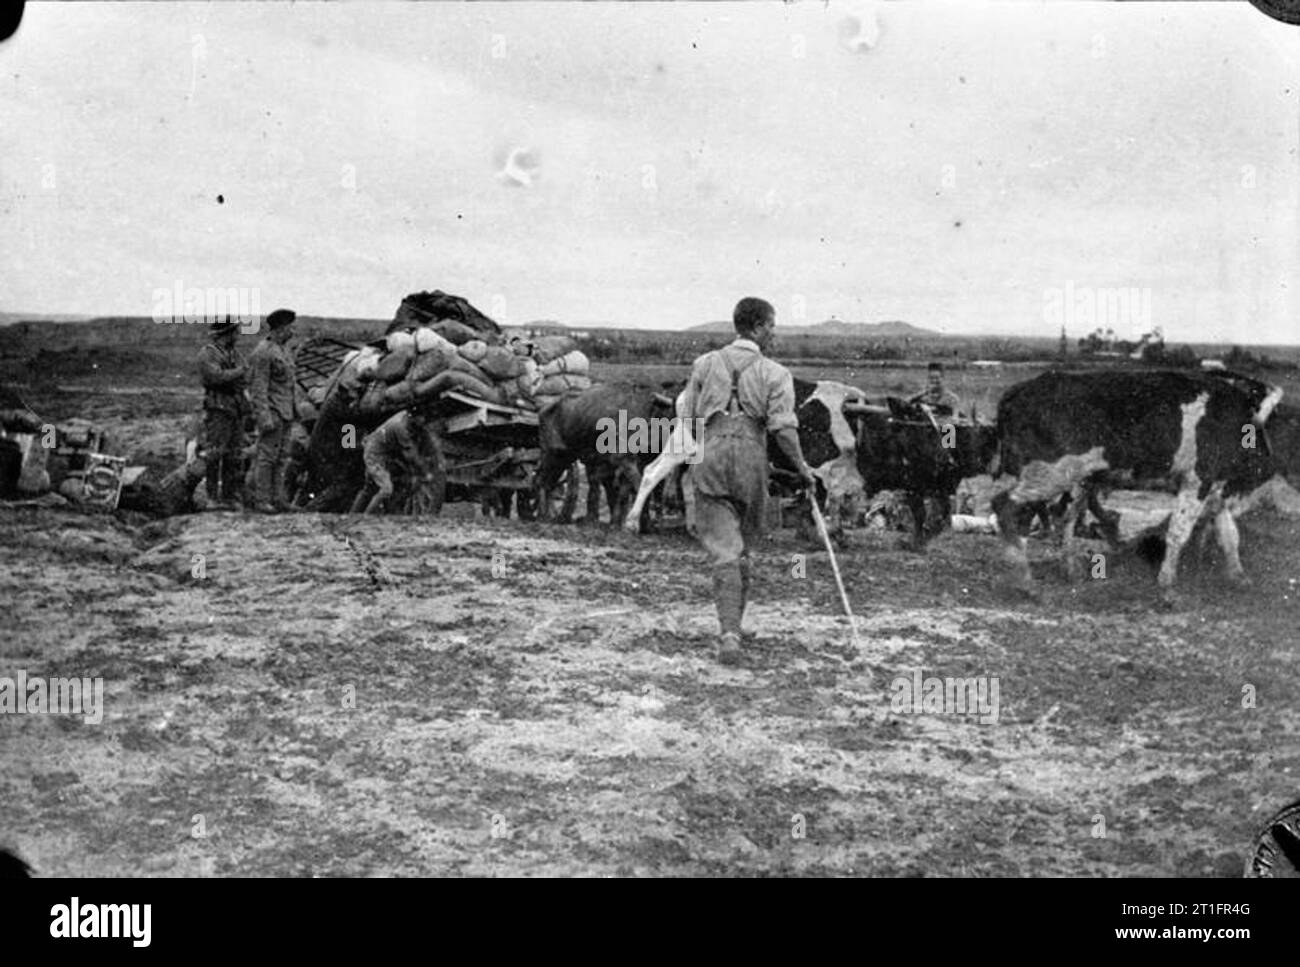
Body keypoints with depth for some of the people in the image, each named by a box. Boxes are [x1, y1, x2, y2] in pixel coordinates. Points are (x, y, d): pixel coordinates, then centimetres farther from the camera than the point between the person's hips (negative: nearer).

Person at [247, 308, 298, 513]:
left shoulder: (282, 350, 16)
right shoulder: (262, 353, -13)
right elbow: (258, 387, -17)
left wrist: (291, 413, 20)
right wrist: (265, 417, -22)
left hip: (285, 411, 9)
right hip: (271, 411, -9)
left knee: (281, 457, 9)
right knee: (266, 457, -6)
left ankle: (278, 498, 13)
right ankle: (261, 501, -3)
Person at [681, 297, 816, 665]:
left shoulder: (705, 364, 8)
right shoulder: (774, 373, -1)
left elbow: (687, 418, 8)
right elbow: (783, 428, -9)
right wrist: (801, 466, 3)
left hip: (709, 462, 1)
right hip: (751, 464, -1)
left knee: (723, 552, -2)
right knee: (743, 548, 16)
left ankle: (729, 633, -16)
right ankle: (733, 626, 25)